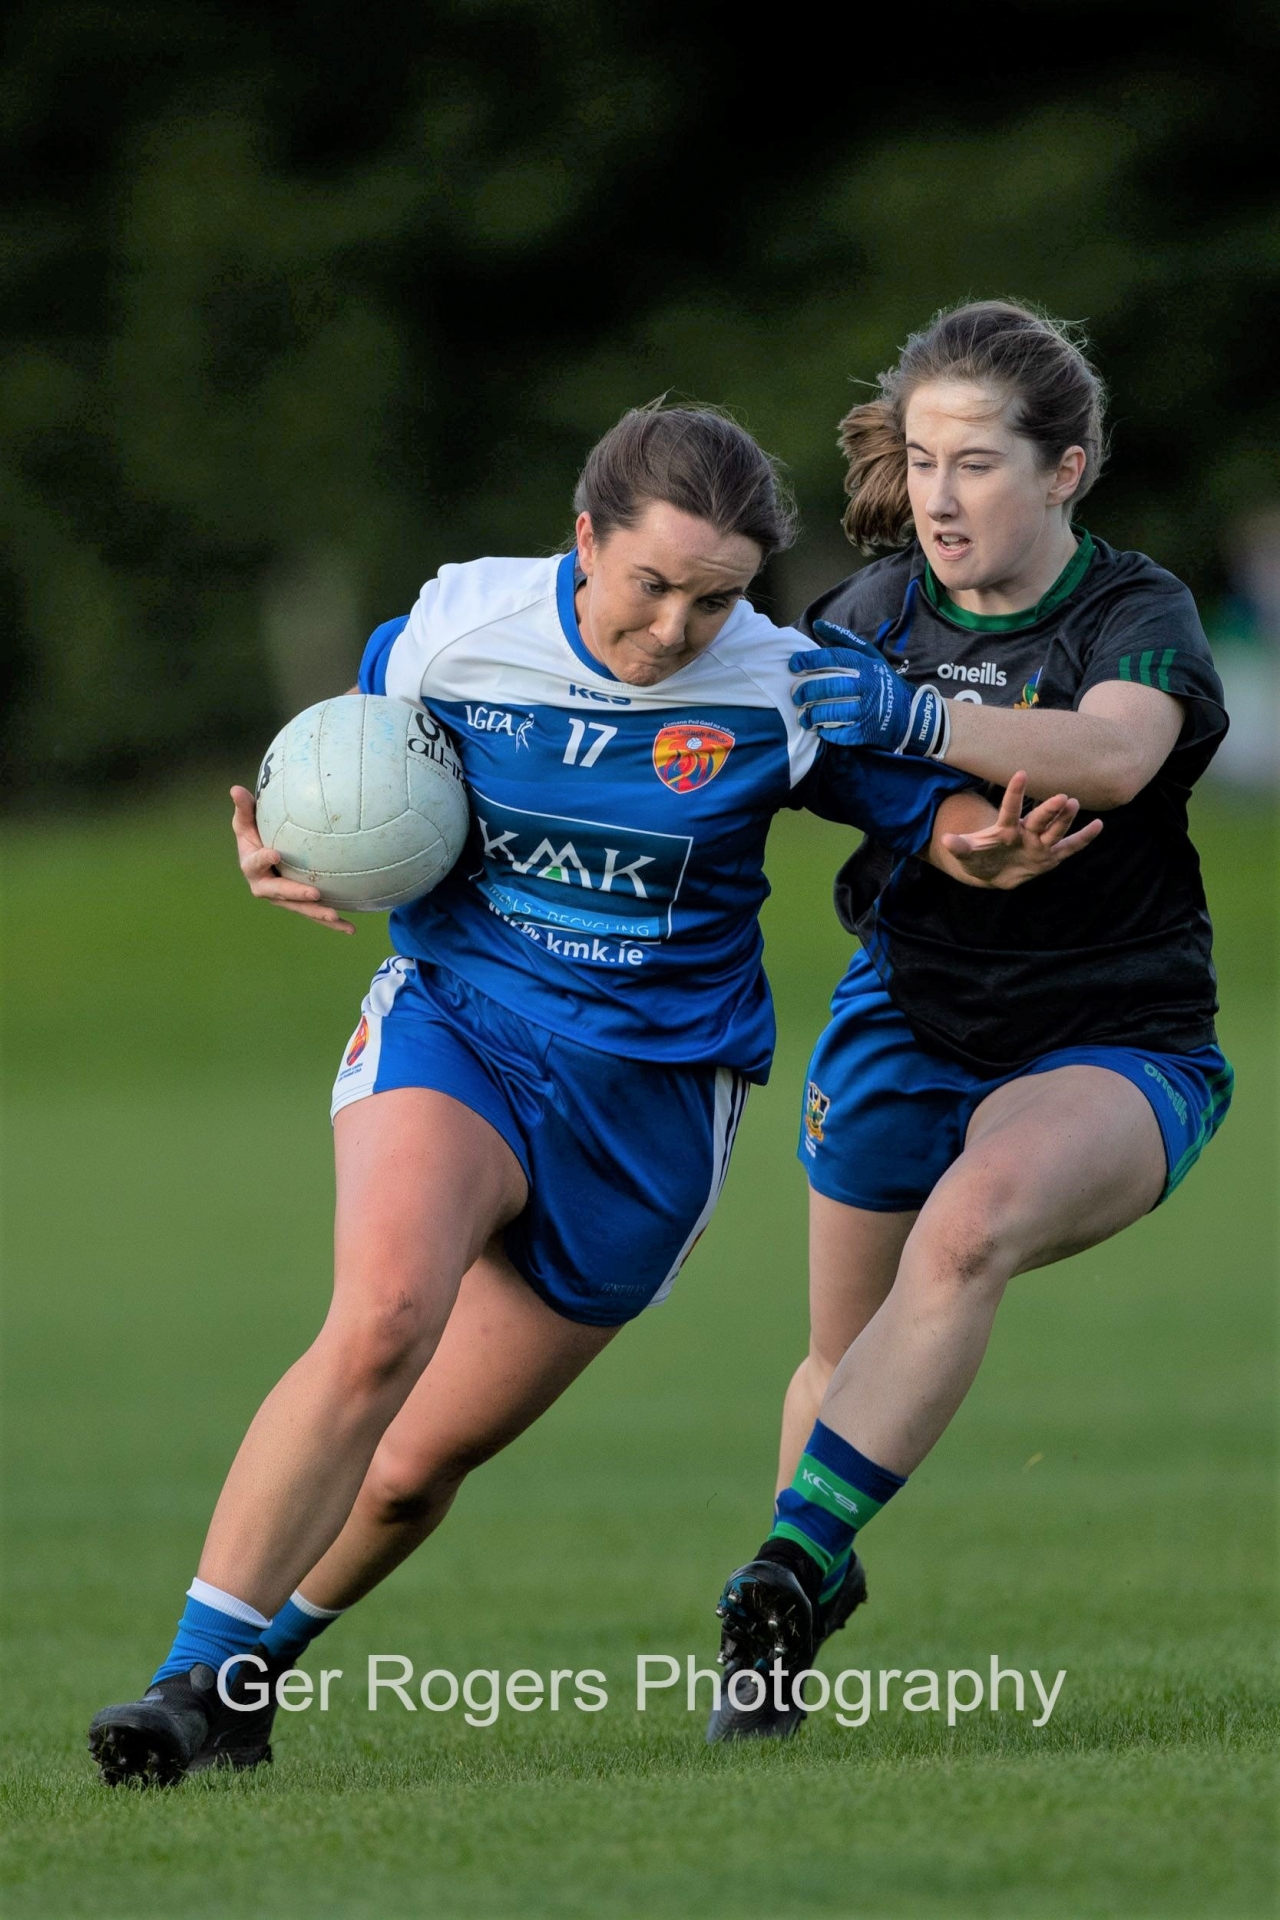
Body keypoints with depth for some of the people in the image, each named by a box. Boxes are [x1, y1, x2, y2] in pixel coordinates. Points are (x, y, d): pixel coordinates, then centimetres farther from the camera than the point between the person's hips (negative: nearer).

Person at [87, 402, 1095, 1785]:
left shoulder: (777, 691, -10)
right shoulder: (446, 633, -7)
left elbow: (931, 808, 0)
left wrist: (981, 850, -23)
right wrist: (285, 854, -10)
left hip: (651, 1100, 1)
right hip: (451, 1026, -1)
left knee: (415, 1467, 3)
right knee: (380, 1319, -30)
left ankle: (251, 1667, 31)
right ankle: (192, 1682, -25)